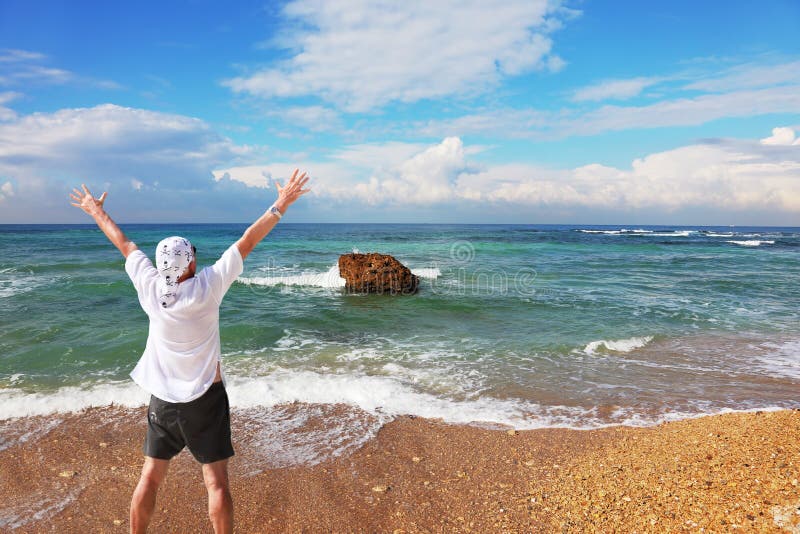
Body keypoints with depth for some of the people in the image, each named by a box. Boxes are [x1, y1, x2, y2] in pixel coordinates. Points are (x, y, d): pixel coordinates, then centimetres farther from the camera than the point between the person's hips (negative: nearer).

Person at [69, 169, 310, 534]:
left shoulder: (149, 287, -7)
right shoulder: (206, 288, -17)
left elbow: (124, 244, 8)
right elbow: (247, 242, -14)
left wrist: (97, 212, 23)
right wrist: (281, 204, -10)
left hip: (163, 399, 4)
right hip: (205, 398, -4)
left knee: (150, 478, 16)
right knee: (216, 482, 4)